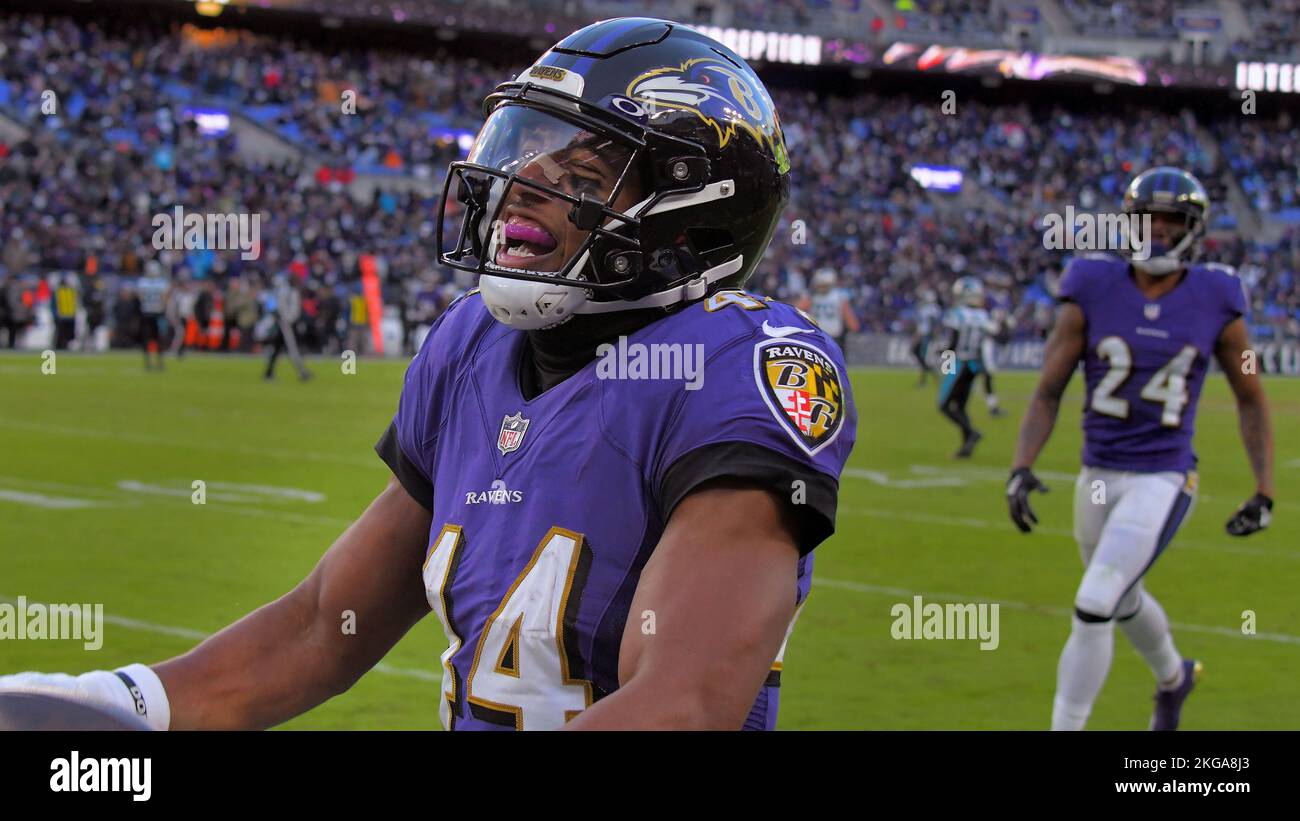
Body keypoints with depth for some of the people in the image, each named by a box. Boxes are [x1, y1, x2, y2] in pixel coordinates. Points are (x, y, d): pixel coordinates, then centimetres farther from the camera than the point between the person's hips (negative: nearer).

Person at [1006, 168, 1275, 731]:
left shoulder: (1216, 304, -6)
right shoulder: (1091, 292, -5)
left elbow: (1250, 399, 7)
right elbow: (1048, 393, -2)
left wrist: (1264, 492, 3)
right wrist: (1021, 468, -15)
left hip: (1163, 480, -3)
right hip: (1098, 475, 3)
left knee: (1092, 609, -17)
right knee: (1124, 602, 25)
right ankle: (1173, 676, 57)